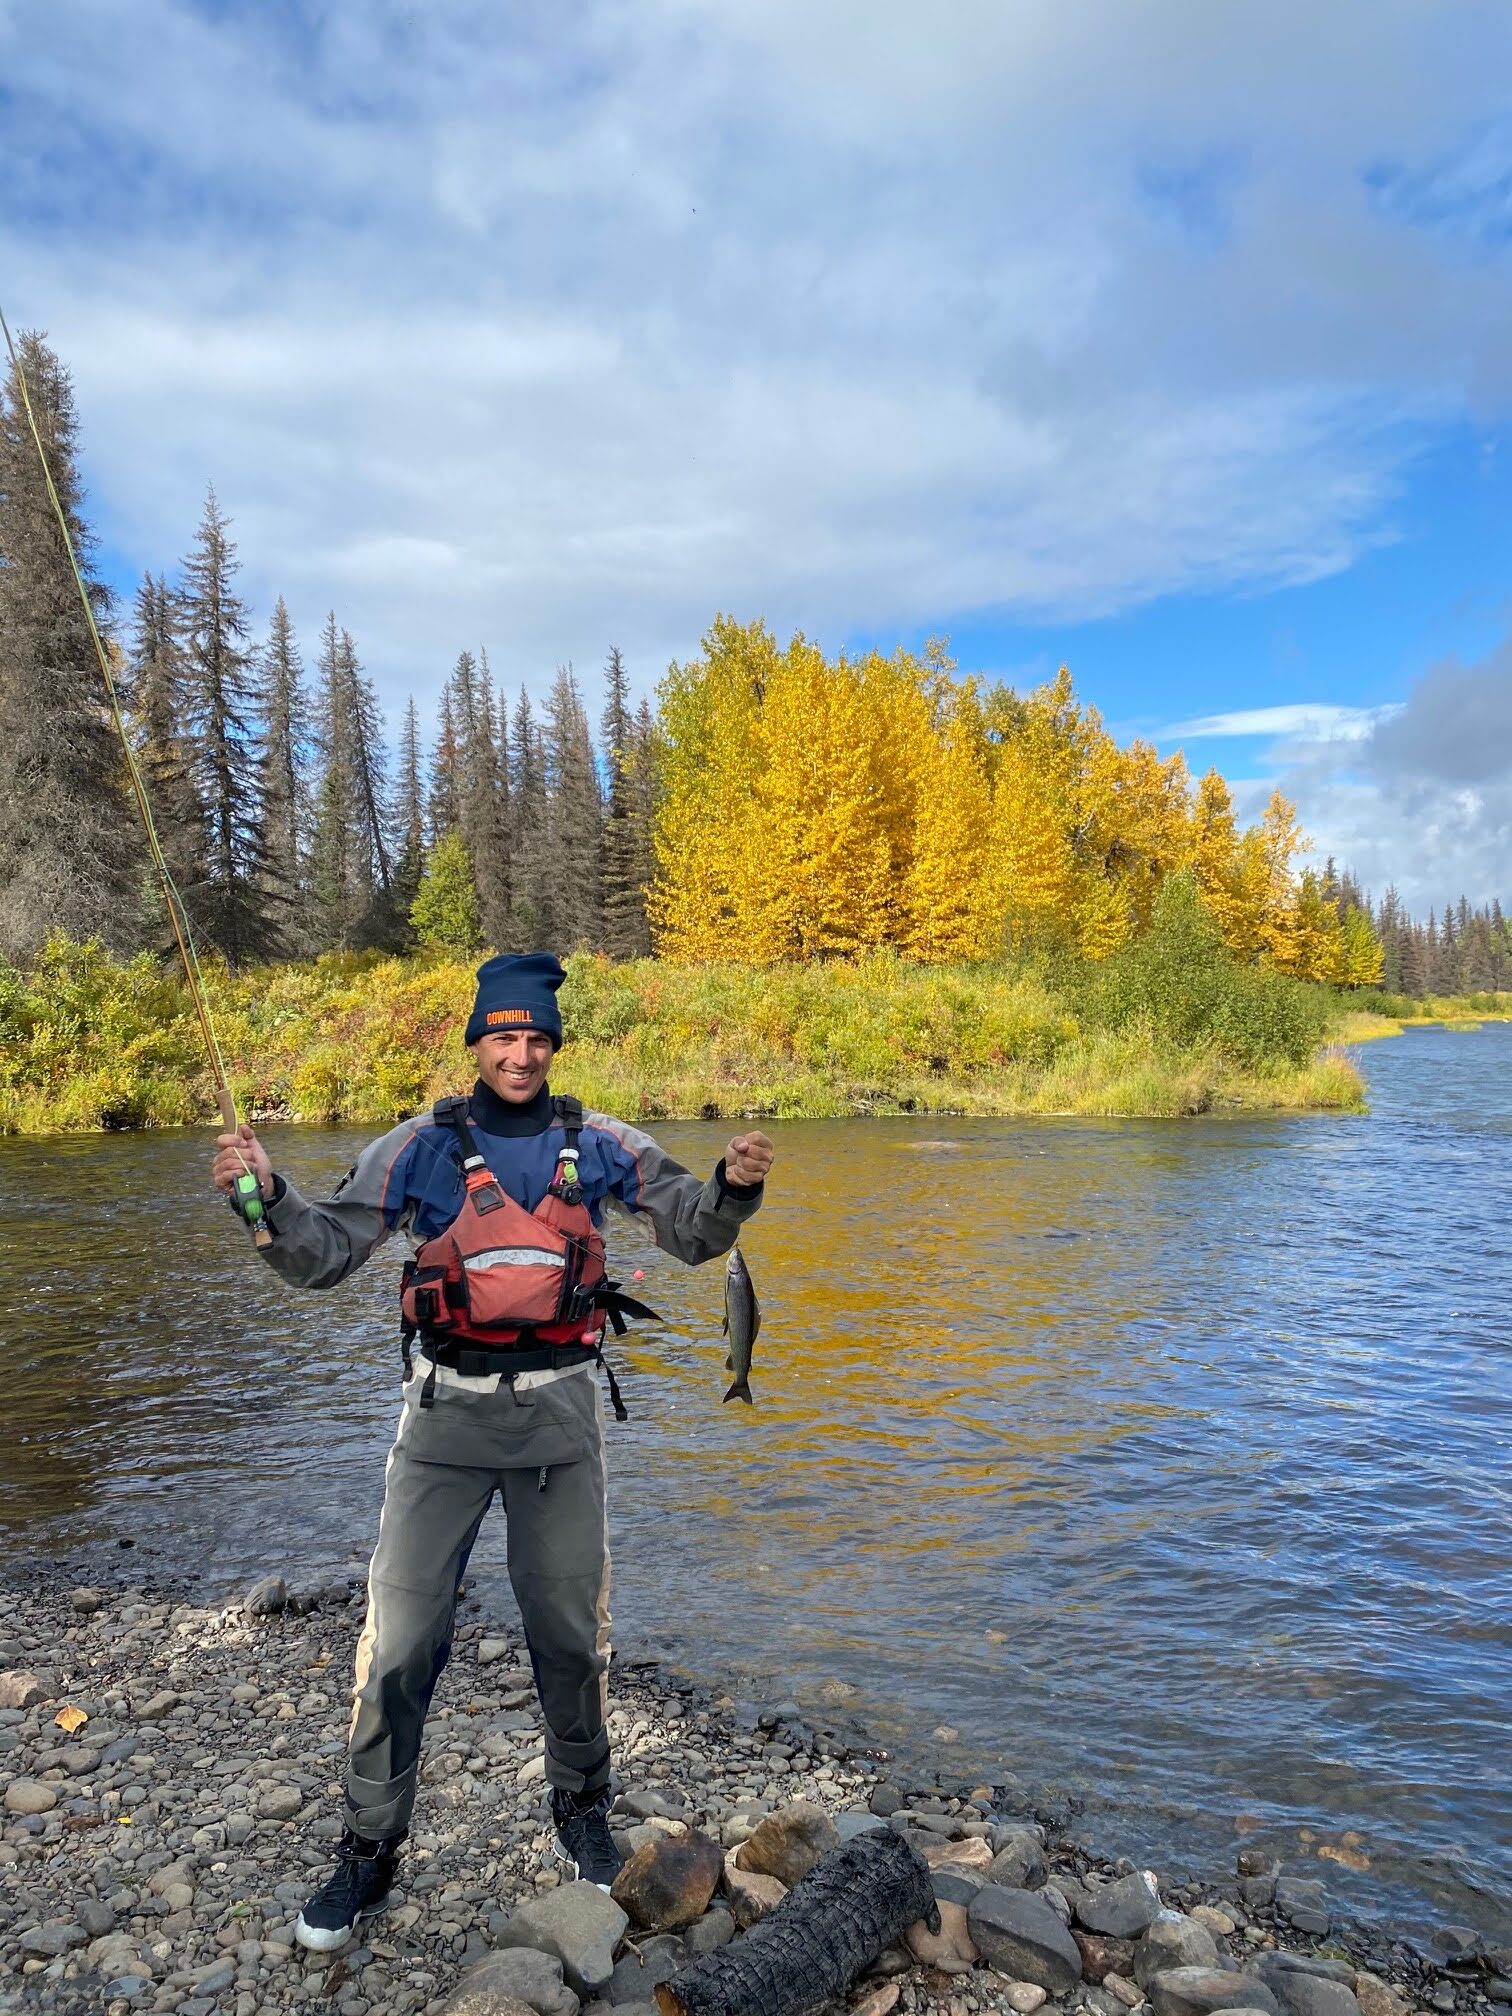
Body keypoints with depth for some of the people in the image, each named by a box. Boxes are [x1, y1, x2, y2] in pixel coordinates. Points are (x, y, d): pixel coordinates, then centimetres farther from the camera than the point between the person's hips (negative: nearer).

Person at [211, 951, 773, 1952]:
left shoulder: (601, 1144, 1)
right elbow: (322, 1257, -3)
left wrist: (734, 1185, -18)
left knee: (571, 1625, 13)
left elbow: (695, 1234, 3)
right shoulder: (420, 1147, -2)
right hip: (449, 1408, -1)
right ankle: (370, 1848, 23)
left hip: (561, 1410, 1)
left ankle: (581, 1805, 37)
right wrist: (266, 1193, -22)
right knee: (401, 1633, 2)